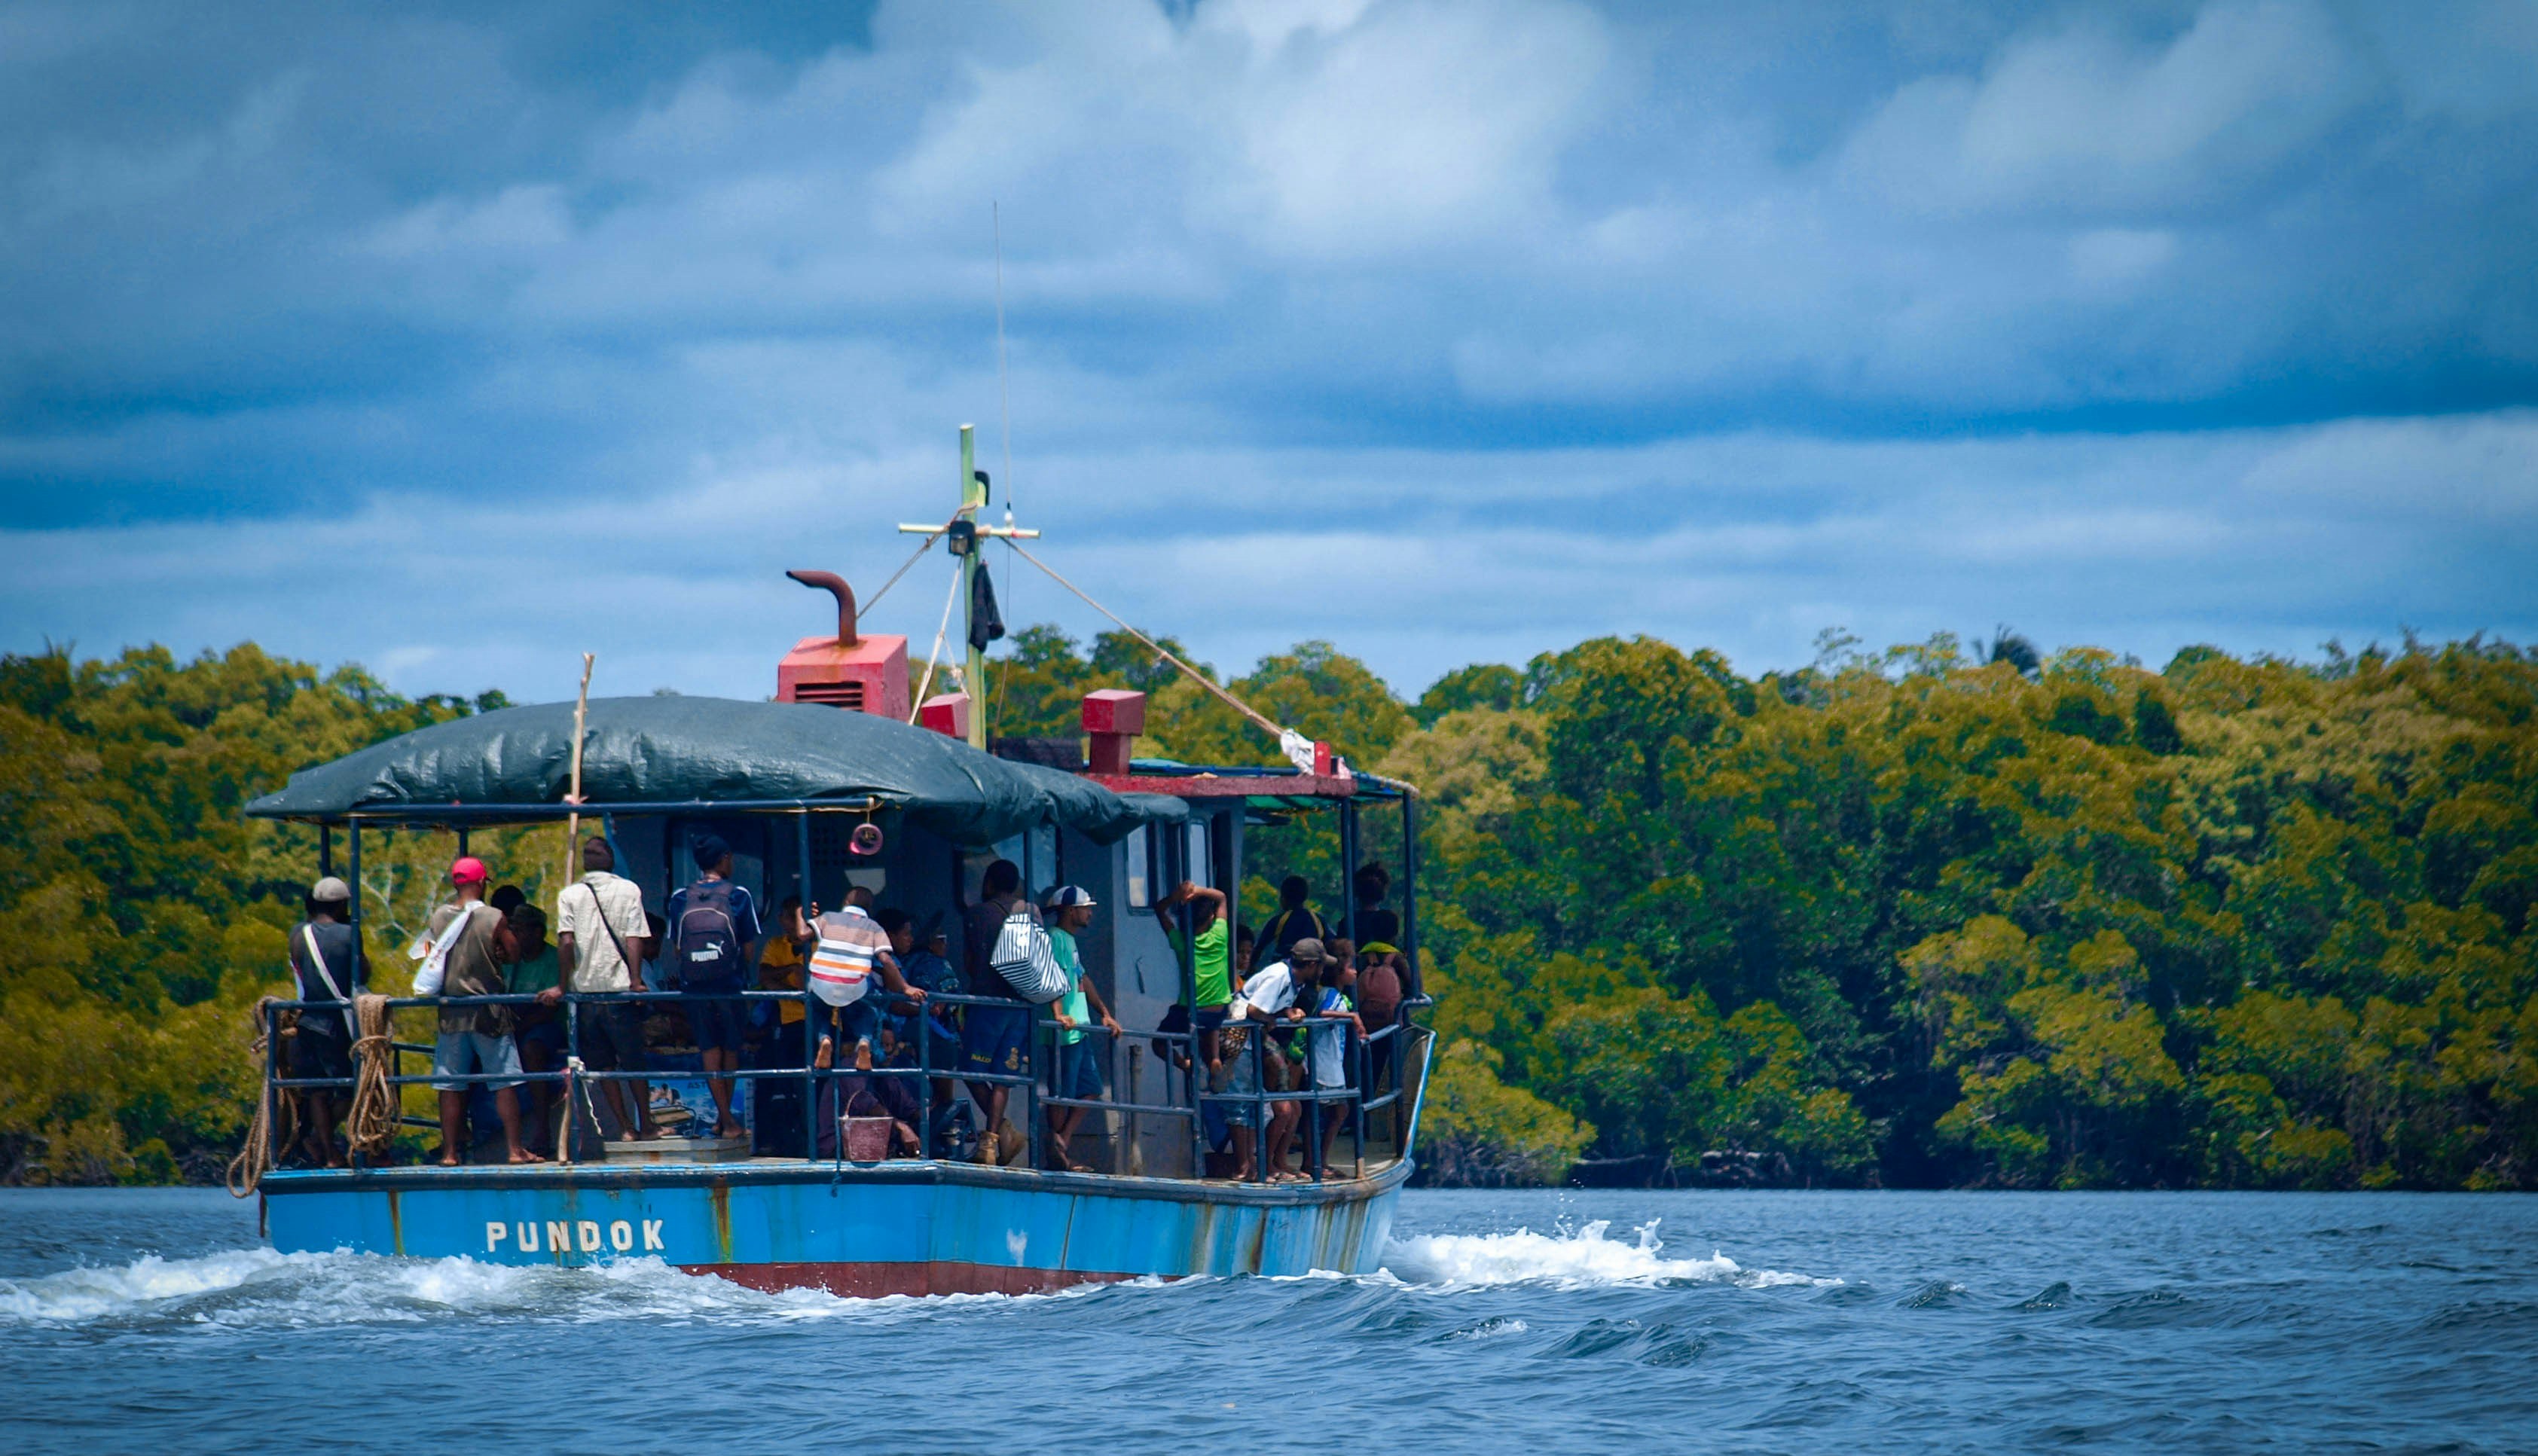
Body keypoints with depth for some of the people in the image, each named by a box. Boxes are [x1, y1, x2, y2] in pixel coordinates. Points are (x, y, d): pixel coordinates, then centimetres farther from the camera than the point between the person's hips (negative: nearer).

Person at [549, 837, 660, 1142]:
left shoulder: (570, 895, 3)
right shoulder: (628, 890, 2)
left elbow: (566, 942, -7)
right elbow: (635, 939, -7)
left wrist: (562, 986, -4)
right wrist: (636, 981, -10)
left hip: (584, 990, 1)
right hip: (619, 988, -1)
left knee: (602, 1065, 7)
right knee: (633, 1061, 8)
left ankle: (626, 1127, 3)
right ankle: (645, 1125, 11)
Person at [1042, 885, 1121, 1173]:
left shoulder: (1069, 941, 22)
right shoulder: (1055, 938, -9)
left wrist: (1105, 1015, 23)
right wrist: (1059, 1016, -32)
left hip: (1080, 1030, 10)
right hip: (1065, 1031, -10)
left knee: (1091, 1088, 10)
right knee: (1062, 1093, -6)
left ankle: (1062, 1143, 9)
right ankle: (1058, 1152, -1)